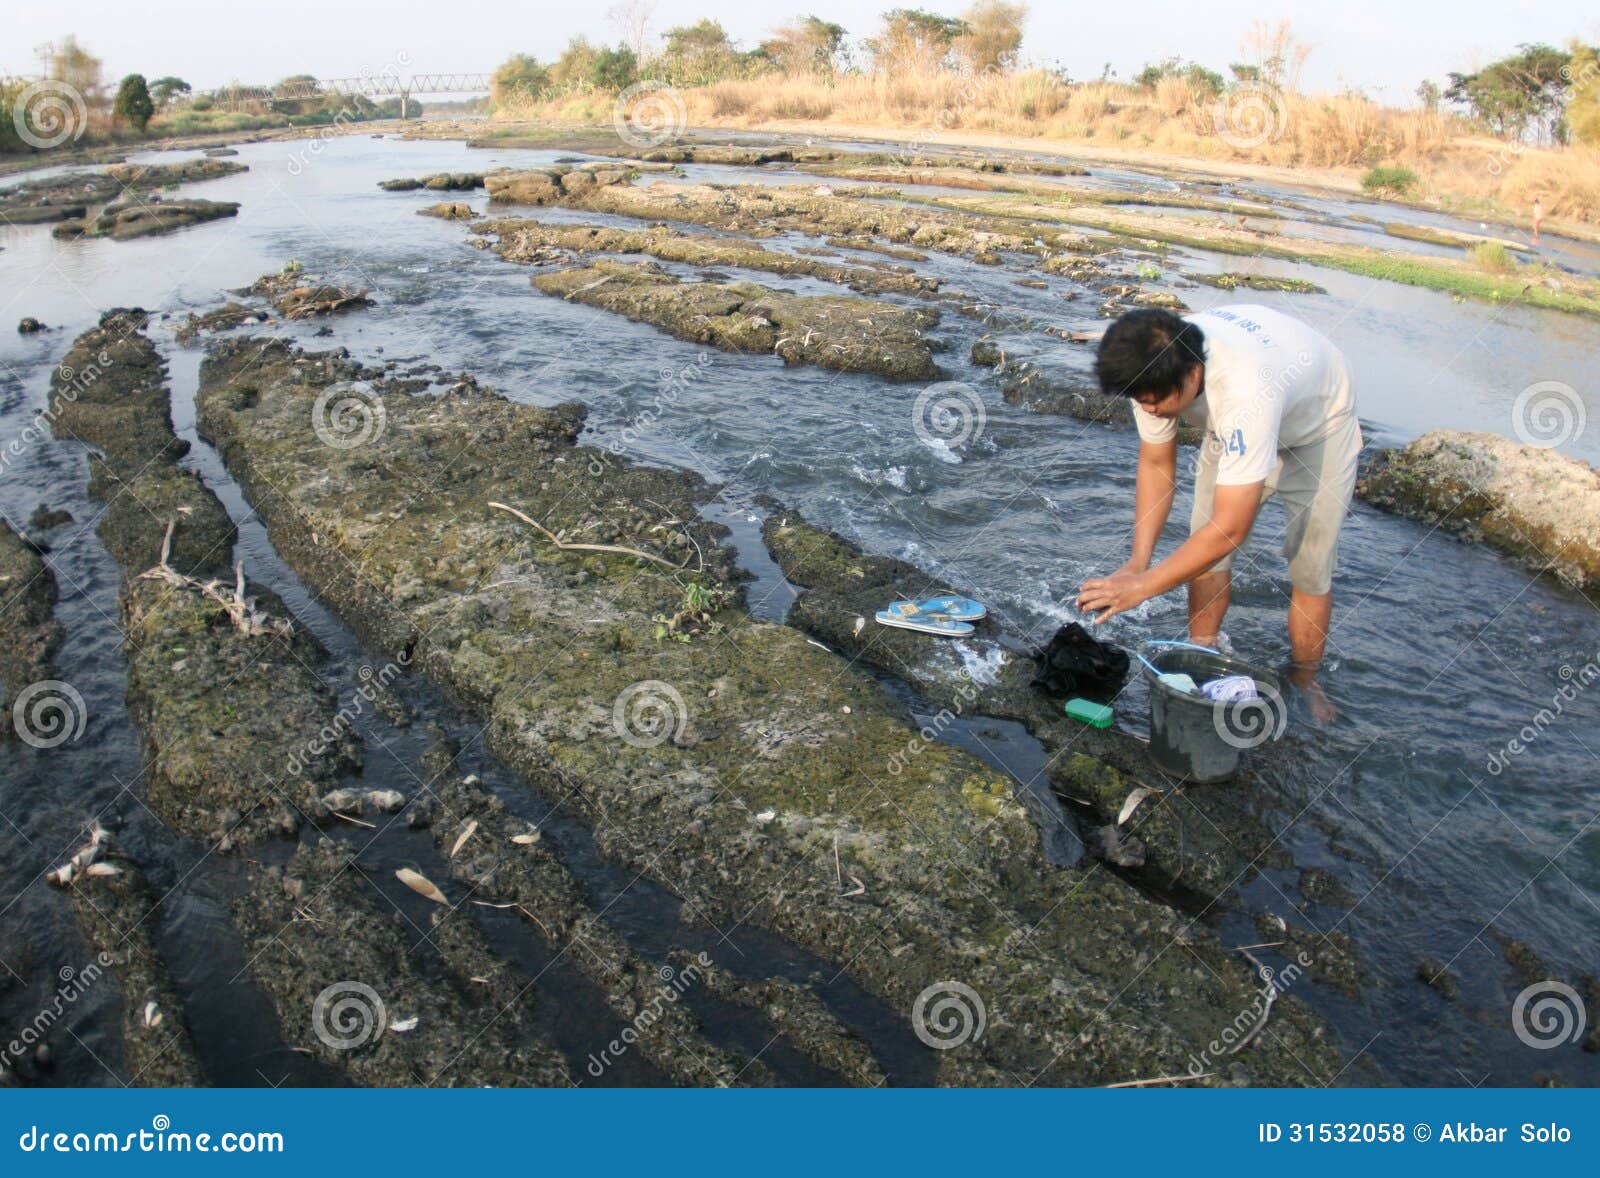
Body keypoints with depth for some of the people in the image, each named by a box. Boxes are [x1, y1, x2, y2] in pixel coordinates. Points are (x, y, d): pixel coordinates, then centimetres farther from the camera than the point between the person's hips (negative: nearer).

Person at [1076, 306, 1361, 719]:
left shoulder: (1244, 391, -48)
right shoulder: (1158, 368, -29)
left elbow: (1230, 529, -45)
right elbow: (1155, 464, -15)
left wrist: (1142, 586, -41)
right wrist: (1137, 563, -24)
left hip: (1318, 424, -5)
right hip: (1234, 422, 5)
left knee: (1310, 566, -5)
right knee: (1205, 548, -3)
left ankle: (1303, 683, 14)